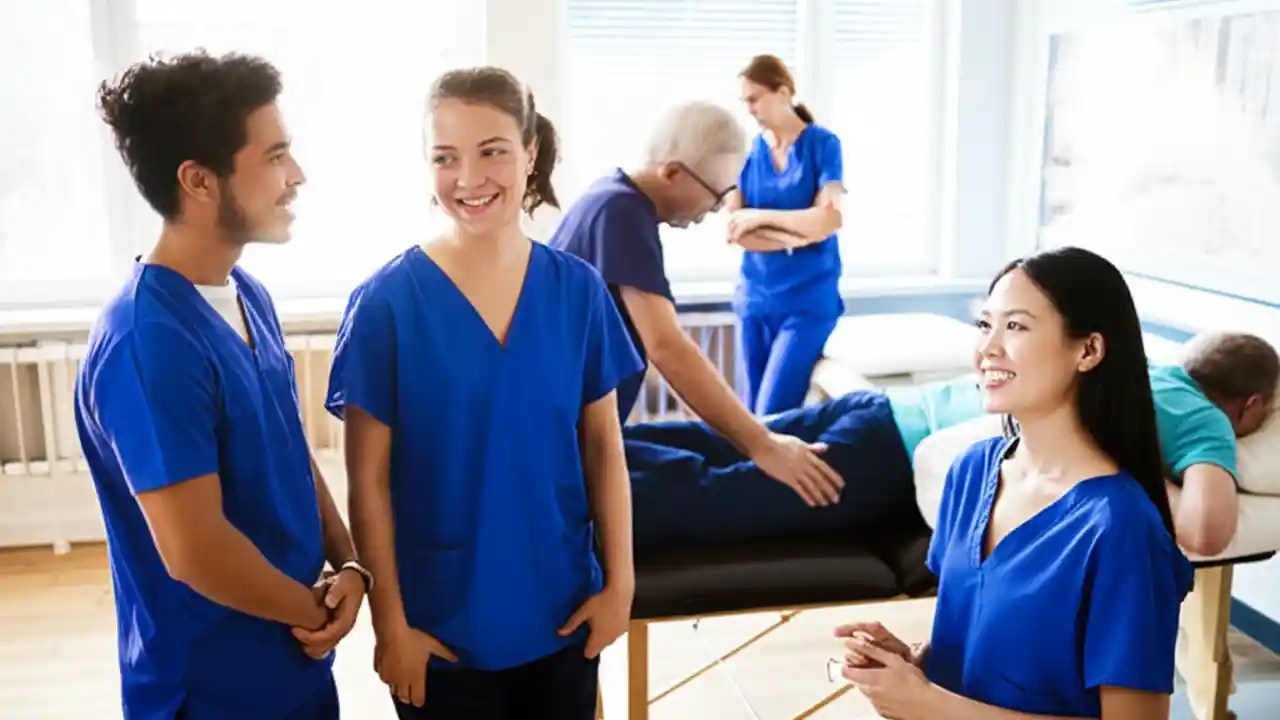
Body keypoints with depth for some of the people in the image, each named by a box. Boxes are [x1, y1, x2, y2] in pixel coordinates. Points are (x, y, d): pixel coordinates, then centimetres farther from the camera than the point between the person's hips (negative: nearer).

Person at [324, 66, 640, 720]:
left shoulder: (578, 289, -4)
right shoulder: (384, 302, -12)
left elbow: (603, 446, 2)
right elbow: (369, 480, -8)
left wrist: (619, 581, 0)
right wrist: (390, 621, -7)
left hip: (562, 613, 3)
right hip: (442, 625, -2)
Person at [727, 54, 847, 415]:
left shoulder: (822, 144, -2)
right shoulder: (747, 151, 6)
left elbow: (828, 220, -13)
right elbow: (733, 229, -3)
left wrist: (760, 216, -8)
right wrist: (796, 237, -15)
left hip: (808, 301, -4)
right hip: (755, 296, 4)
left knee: (773, 413, -10)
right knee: (751, 412, 7)